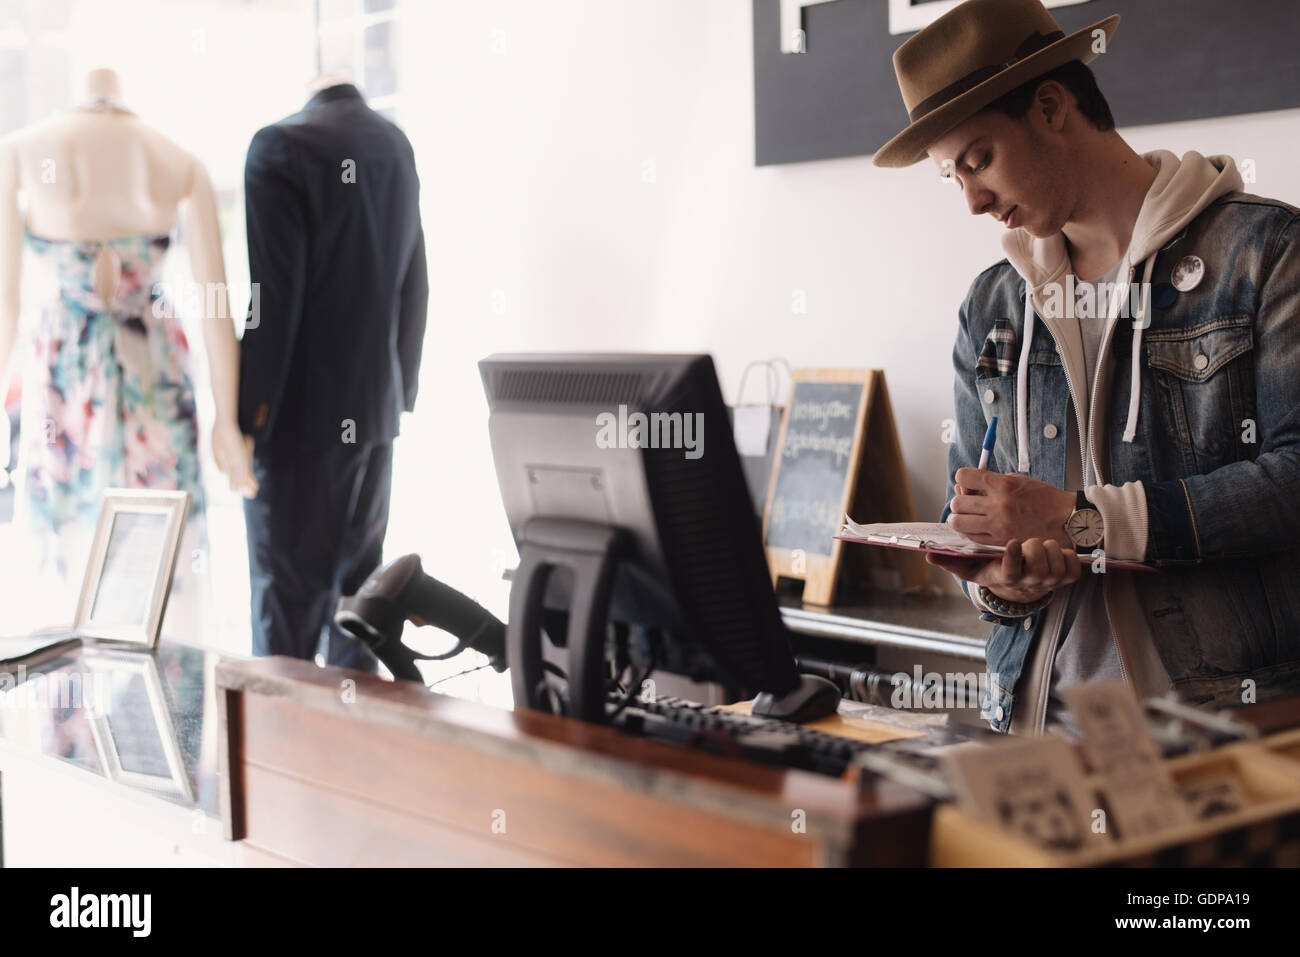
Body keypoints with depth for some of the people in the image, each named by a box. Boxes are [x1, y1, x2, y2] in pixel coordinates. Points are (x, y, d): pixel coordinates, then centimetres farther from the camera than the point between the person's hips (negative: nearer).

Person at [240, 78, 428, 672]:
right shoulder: (396, 144, 8)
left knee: (287, 594, -2)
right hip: (376, 405, 7)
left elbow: (275, 290, -18)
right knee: (359, 579, 14)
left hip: (300, 415, -7)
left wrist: (249, 407, -12)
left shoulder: (279, 146, -13)